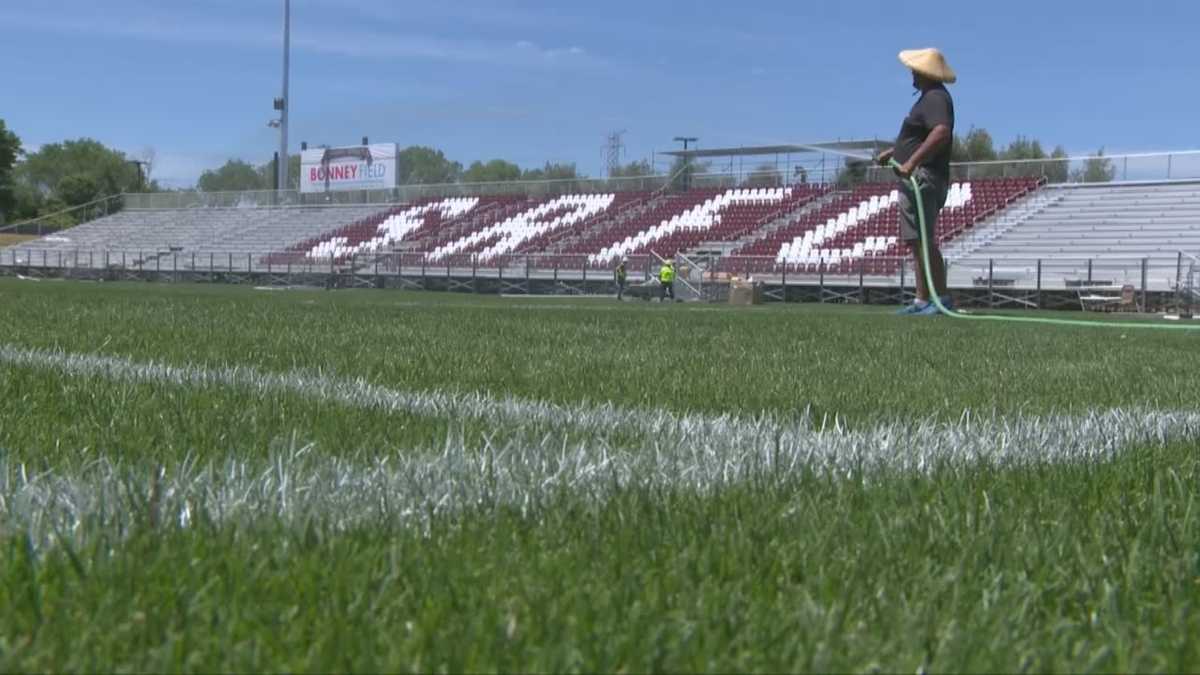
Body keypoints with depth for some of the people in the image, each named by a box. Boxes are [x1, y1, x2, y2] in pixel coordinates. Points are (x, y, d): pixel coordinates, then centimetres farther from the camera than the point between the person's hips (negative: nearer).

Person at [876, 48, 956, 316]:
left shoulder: (935, 98, -12)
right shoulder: (930, 97, 22)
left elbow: (941, 132, -30)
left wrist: (912, 162, -32)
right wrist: (894, 152, 30)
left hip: (922, 178, -11)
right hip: (915, 181, 11)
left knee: (924, 241, -15)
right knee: (918, 242, 11)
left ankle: (942, 298, -16)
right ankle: (921, 301, 14)